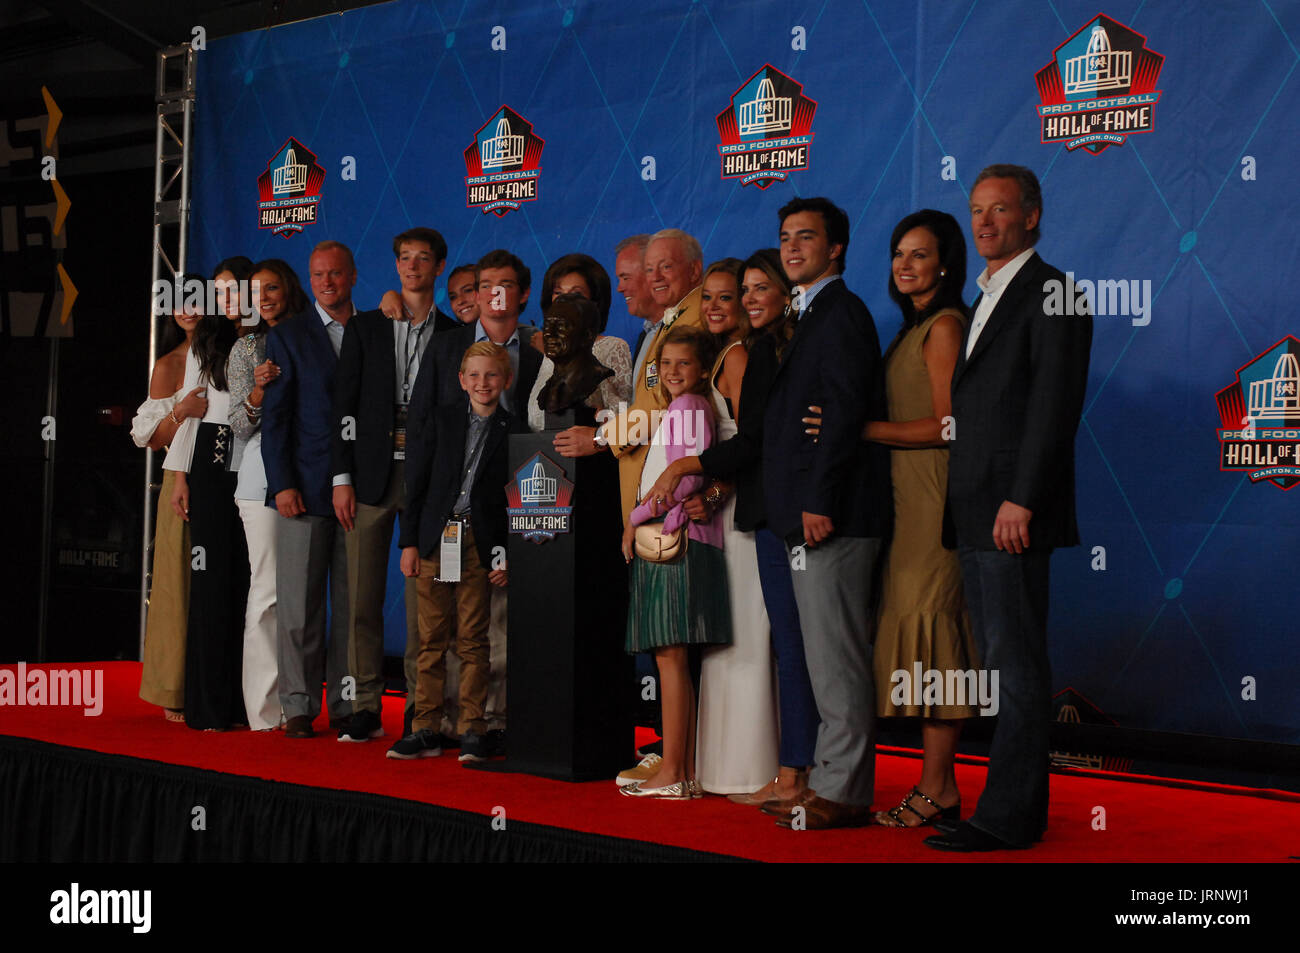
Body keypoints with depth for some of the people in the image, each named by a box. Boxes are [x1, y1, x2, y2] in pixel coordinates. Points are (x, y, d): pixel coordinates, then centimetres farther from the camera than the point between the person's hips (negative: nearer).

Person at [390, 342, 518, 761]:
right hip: (435, 539, 2)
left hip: (480, 545, -2)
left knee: (472, 640, 0)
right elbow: (417, 481, 8)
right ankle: (425, 730, 10)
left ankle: (472, 731, 7)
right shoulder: (443, 419, 8)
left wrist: (509, 556, -3)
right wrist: (409, 542, 2)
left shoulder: (512, 431, 3)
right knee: (432, 639, 5)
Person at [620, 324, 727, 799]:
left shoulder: (688, 407, -7)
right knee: (672, 658, 8)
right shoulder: (675, 409, 23)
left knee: (670, 655, -10)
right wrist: (641, 523, 15)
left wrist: (636, 518, -7)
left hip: (679, 540, -10)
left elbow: (685, 478, -15)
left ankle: (672, 773, -9)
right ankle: (685, 773, 9)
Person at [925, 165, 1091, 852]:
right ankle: (1016, 802, 18)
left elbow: (1054, 406, -15)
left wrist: (1020, 500, -20)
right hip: (975, 513, 9)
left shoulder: (1051, 293, -6)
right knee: (999, 661, 11)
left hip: (1014, 513, -9)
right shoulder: (985, 299, 22)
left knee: (1016, 664, -6)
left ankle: (1007, 815, -3)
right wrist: (961, 507, 14)